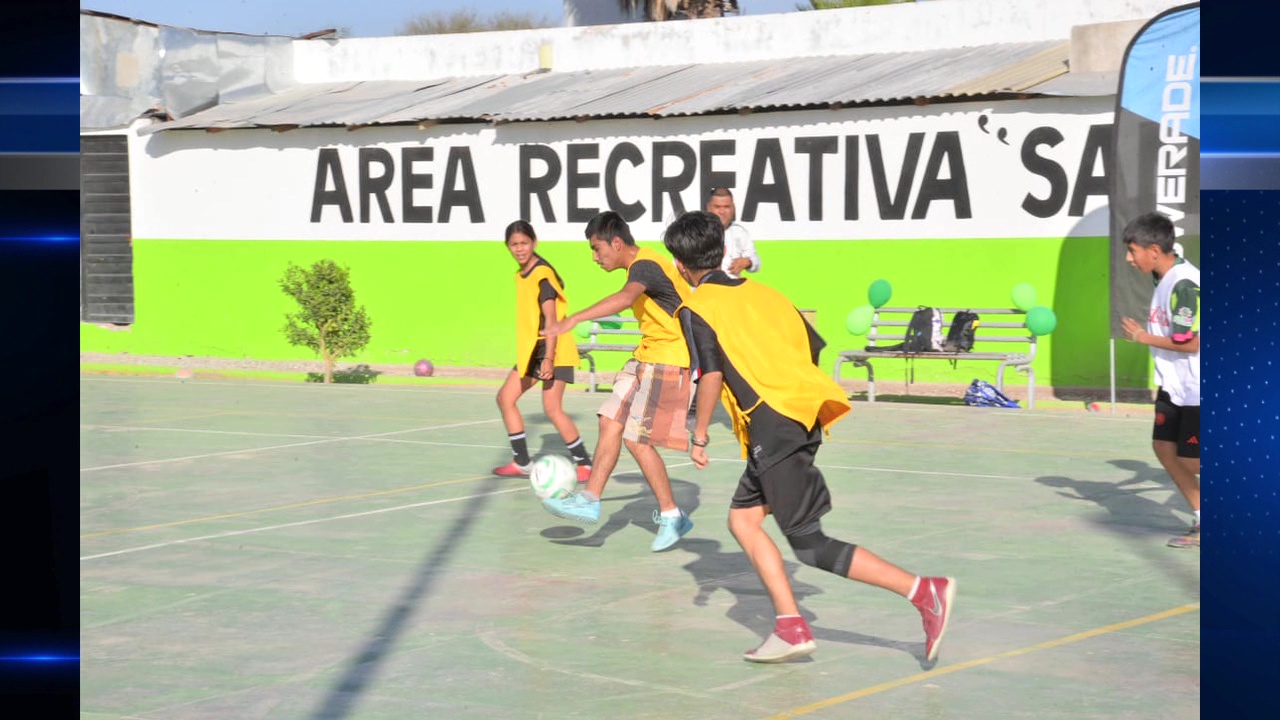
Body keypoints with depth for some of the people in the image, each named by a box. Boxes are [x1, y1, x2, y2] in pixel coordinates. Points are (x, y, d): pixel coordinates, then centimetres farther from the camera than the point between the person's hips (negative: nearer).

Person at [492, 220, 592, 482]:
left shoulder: (543, 274, -16)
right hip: (531, 349, 10)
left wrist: (548, 358, -29)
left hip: (553, 350, -10)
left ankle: (584, 463, -4)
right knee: (505, 397, 7)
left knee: (552, 408, -15)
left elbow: (551, 318, -22)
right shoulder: (521, 275, 11)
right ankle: (521, 462, 14)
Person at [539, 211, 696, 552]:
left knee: (637, 440, -9)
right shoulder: (642, 265, 11)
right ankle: (590, 499, 9)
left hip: (669, 361, -10)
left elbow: (625, 298, -42)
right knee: (610, 422, 5)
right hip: (647, 357, 10)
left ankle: (671, 516, 3)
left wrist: (573, 320, -53)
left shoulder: (645, 266, -20)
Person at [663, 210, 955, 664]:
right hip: (805, 416, 8)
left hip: (774, 427, -8)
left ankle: (924, 592, -16)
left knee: (810, 547, -5)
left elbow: (711, 374, -12)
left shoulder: (697, 308, 0)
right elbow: (813, 349, 19)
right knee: (743, 517, 18)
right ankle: (790, 627, 11)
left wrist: (699, 436, -4)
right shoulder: (763, 293, 20)